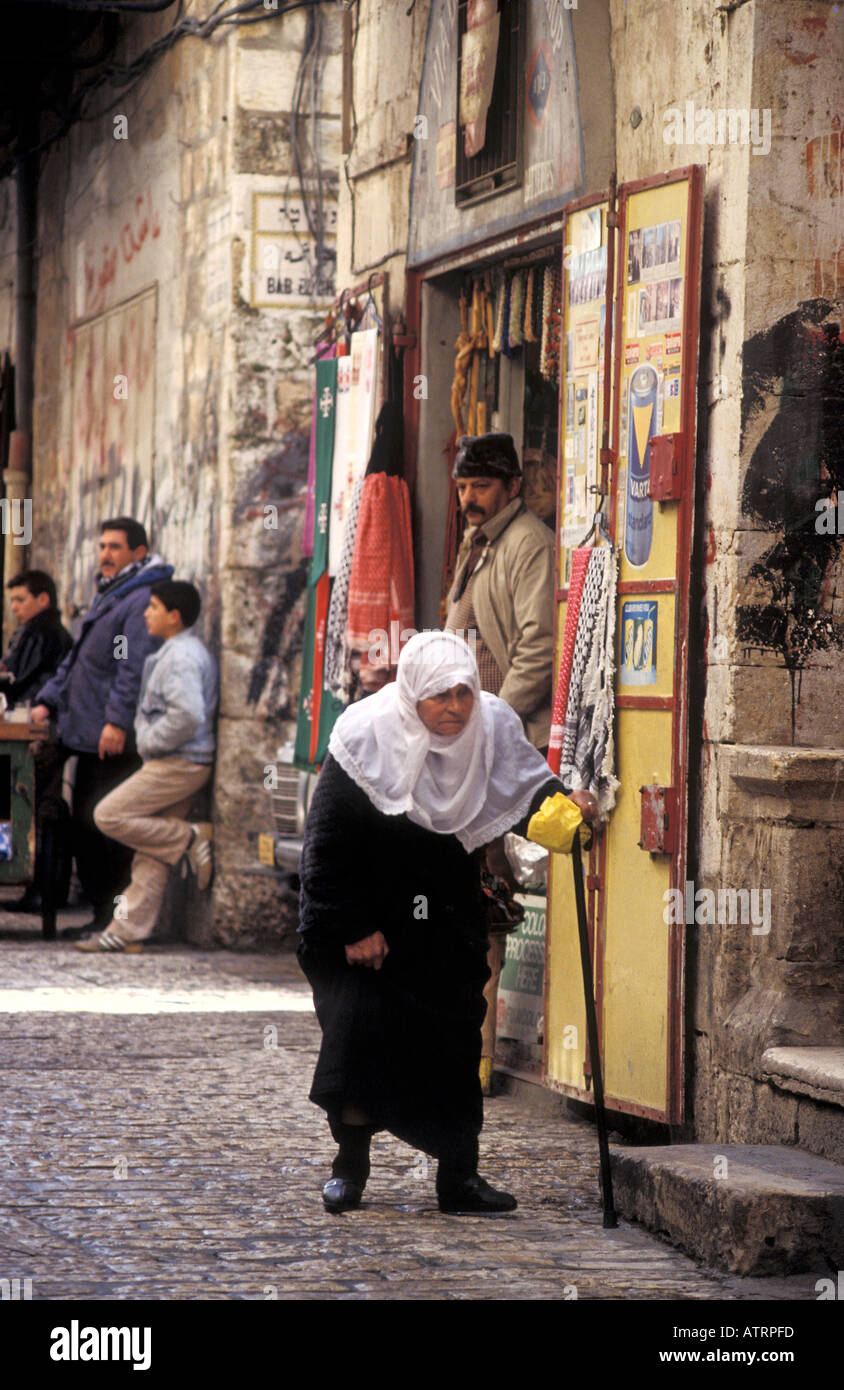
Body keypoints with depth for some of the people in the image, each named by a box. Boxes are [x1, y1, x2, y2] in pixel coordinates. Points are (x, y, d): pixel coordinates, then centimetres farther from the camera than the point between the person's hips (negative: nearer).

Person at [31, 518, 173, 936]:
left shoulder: (142, 599, -11)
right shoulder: (106, 596, 21)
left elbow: (135, 667, -20)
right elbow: (77, 658, 27)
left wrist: (117, 720, -25)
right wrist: (49, 701, 17)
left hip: (116, 742, -10)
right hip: (88, 734, 10)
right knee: (83, 827, 11)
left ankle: (116, 918, -6)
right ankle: (100, 913, 17)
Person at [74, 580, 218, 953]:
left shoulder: (180, 657, -16)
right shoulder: (179, 652, 17)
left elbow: (187, 715, -28)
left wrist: (150, 742, -15)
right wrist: (150, 740, 16)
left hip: (177, 764, -10)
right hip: (182, 764, 10)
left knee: (109, 815, -10)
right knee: (150, 854, 8)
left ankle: (190, 840, -6)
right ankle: (127, 930, 7)